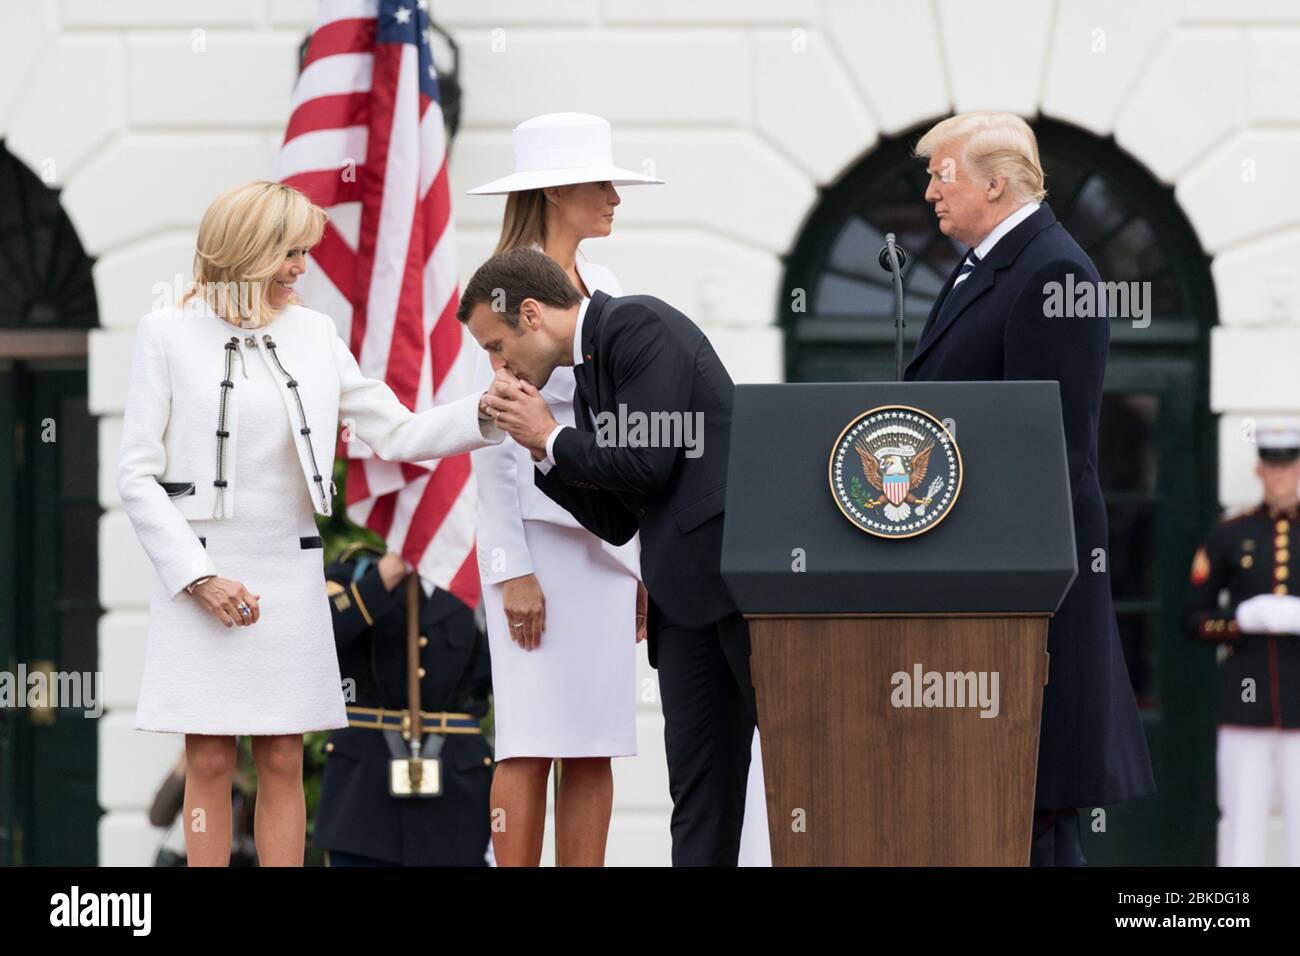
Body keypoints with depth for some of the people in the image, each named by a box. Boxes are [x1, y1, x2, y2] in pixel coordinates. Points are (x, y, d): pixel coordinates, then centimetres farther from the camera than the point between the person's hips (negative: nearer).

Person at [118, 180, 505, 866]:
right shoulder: (168, 333, -3)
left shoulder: (313, 333, 8)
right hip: (203, 574, -3)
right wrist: (198, 577, -11)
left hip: (290, 575, 3)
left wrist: (486, 413, -5)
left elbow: (395, 434, 10)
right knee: (209, 763, -1)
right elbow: (138, 475, -4)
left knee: (283, 762, 5)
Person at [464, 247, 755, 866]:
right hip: (684, 593, 9)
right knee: (699, 775, 3)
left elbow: (649, 461, -16)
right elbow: (617, 522, 19)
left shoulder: (638, 325, -6)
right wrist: (542, 450, 8)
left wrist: (551, 438, -1)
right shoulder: (587, 375, 20)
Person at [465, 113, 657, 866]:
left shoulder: (605, 290, 16)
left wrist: (644, 561, 15)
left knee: (596, 745, 5)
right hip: (539, 529, -7)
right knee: (534, 743, -8)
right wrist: (512, 567, -16)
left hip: (606, 536, 7)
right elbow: (493, 435, -11)